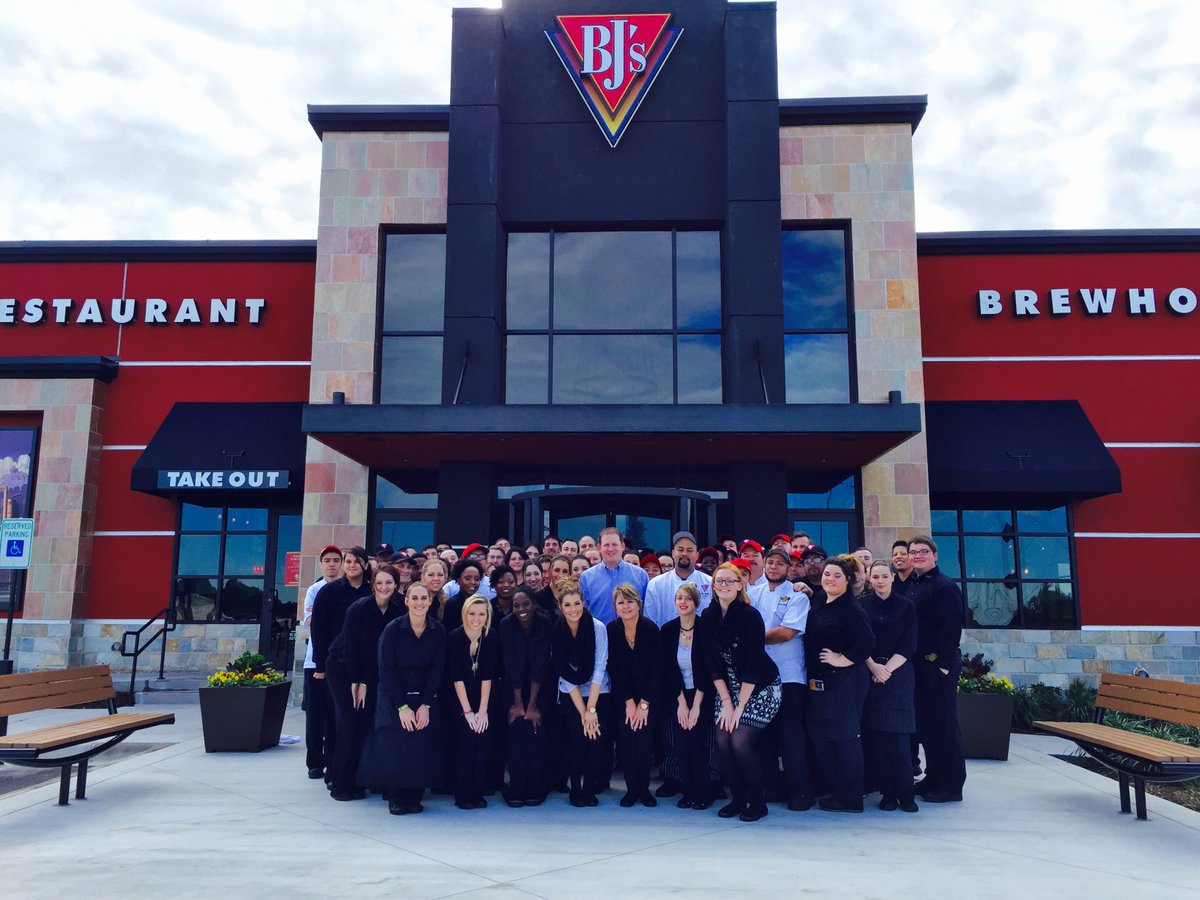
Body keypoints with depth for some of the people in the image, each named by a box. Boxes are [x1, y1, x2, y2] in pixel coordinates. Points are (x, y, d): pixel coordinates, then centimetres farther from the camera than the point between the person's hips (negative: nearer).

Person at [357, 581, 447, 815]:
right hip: (394, 699, -2)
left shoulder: (438, 631, -5)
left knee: (422, 748, -8)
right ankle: (396, 798, 7)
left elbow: (437, 670, -2)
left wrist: (425, 705, -10)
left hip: (425, 698, 2)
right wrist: (402, 707, -15)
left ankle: (414, 797, 8)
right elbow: (386, 672, -11)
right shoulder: (392, 630, -12)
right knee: (394, 747, -10)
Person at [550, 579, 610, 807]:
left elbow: (600, 668, -14)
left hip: (598, 693, 0)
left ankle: (591, 788, 12)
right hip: (571, 695, 1)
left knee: (595, 740, -6)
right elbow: (565, 675, -9)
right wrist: (582, 712, -12)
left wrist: (591, 709, -16)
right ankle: (575, 789, 9)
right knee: (577, 740, -8)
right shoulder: (556, 632, -10)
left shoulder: (598, 627, -15)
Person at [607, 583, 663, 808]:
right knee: (625, 739, -7)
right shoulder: (611, 630, -7)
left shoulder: (651, 629, -12)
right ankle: (631, 788, 6)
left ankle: (644, 788, 6)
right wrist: (629, 702, -10)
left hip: (648, 695, -1)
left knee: (644, 737, -9)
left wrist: (644, 704, -13)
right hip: (622, 695, 1)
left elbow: (657, 669, -11)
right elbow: (614, 670, -6)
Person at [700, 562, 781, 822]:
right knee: (722, 742, -6)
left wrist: (740, 706, -17)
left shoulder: (750, 615, -17)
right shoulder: (708, 617, -3)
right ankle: (738, 798, 14)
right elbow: (712, 663, -1)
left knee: (741, 742, -14)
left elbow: (753, 664, -18)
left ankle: (757, 801, 6)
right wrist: (726, 701, -7)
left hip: (760, 688, -5)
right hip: (728, 688, 5)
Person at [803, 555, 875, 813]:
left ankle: (850, 799, 8)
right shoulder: (818, 605, 11)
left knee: (845, 737, -2)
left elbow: (866, 642, -23)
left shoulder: (851, 608, -13)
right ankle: (835, 790, 24)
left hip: (844, 681, -9)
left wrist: (842, 660, -16)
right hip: (818, 682, 9)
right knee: (819, 737, 12)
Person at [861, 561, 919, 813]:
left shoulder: (906, 606, 5)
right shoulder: (861, 605, 6)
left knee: (897, 735, -5)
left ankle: (905, 794, 2)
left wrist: (887, 669, -10)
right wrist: (873, 667, -11)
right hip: (869, 674, 1)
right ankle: (887, 792, 7)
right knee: (875, 734, -1)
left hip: (898, 674, -1)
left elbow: (908, 645, 0)